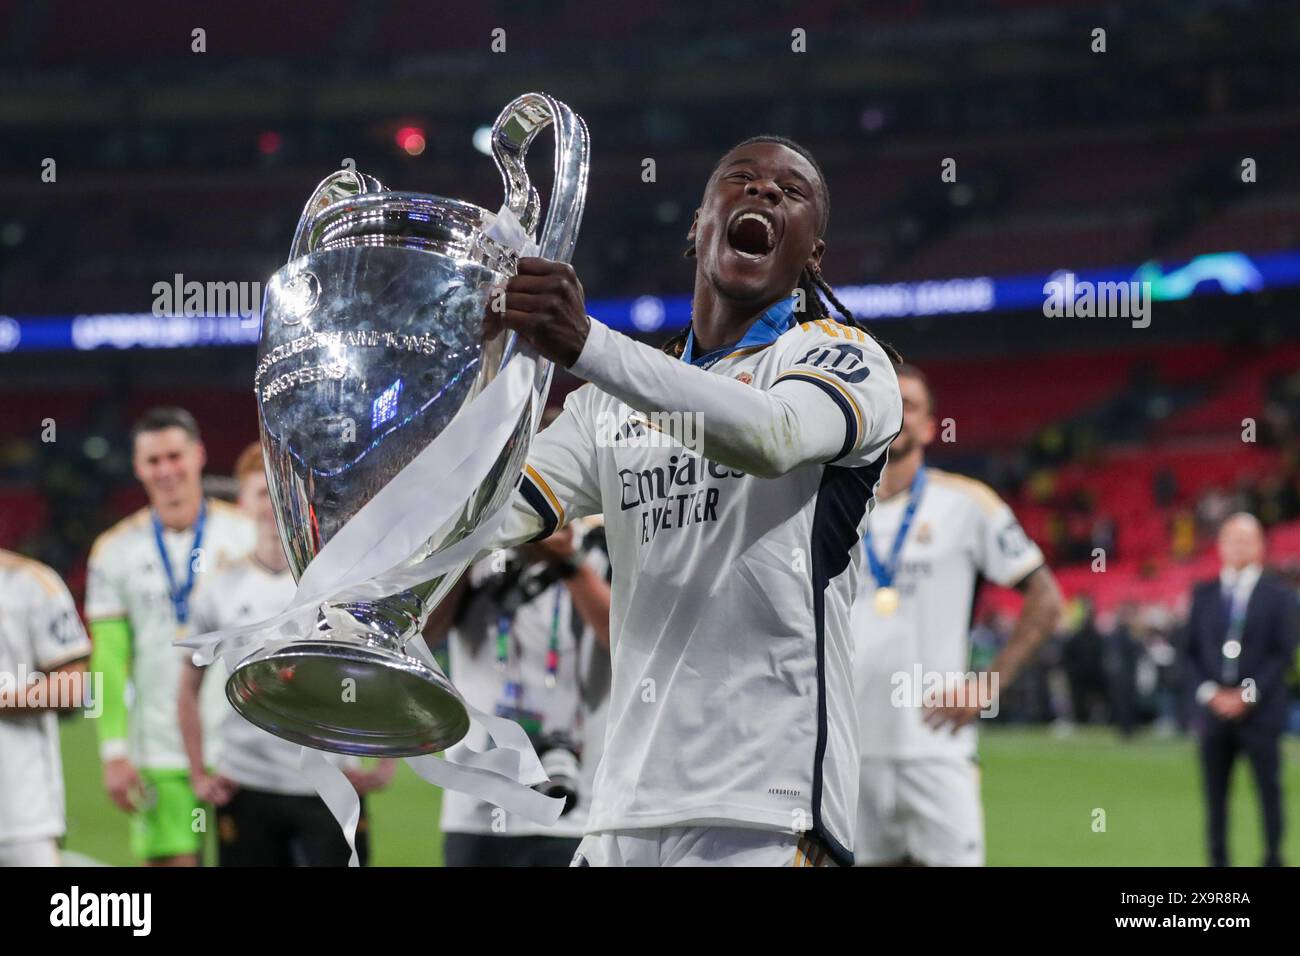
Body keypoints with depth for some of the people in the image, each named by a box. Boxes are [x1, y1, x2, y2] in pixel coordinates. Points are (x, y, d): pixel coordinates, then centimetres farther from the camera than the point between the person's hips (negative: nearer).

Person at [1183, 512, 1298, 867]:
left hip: (1260, 711, -3)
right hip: (1213, 711, 3)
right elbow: (1190, 651, 10)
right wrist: (1209, 692, -5)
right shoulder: (1203, 594, 10)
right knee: (1214, 794, 3)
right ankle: (1218, 862, 8)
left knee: (1269, 791, -1)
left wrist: (1248, 694, -11)